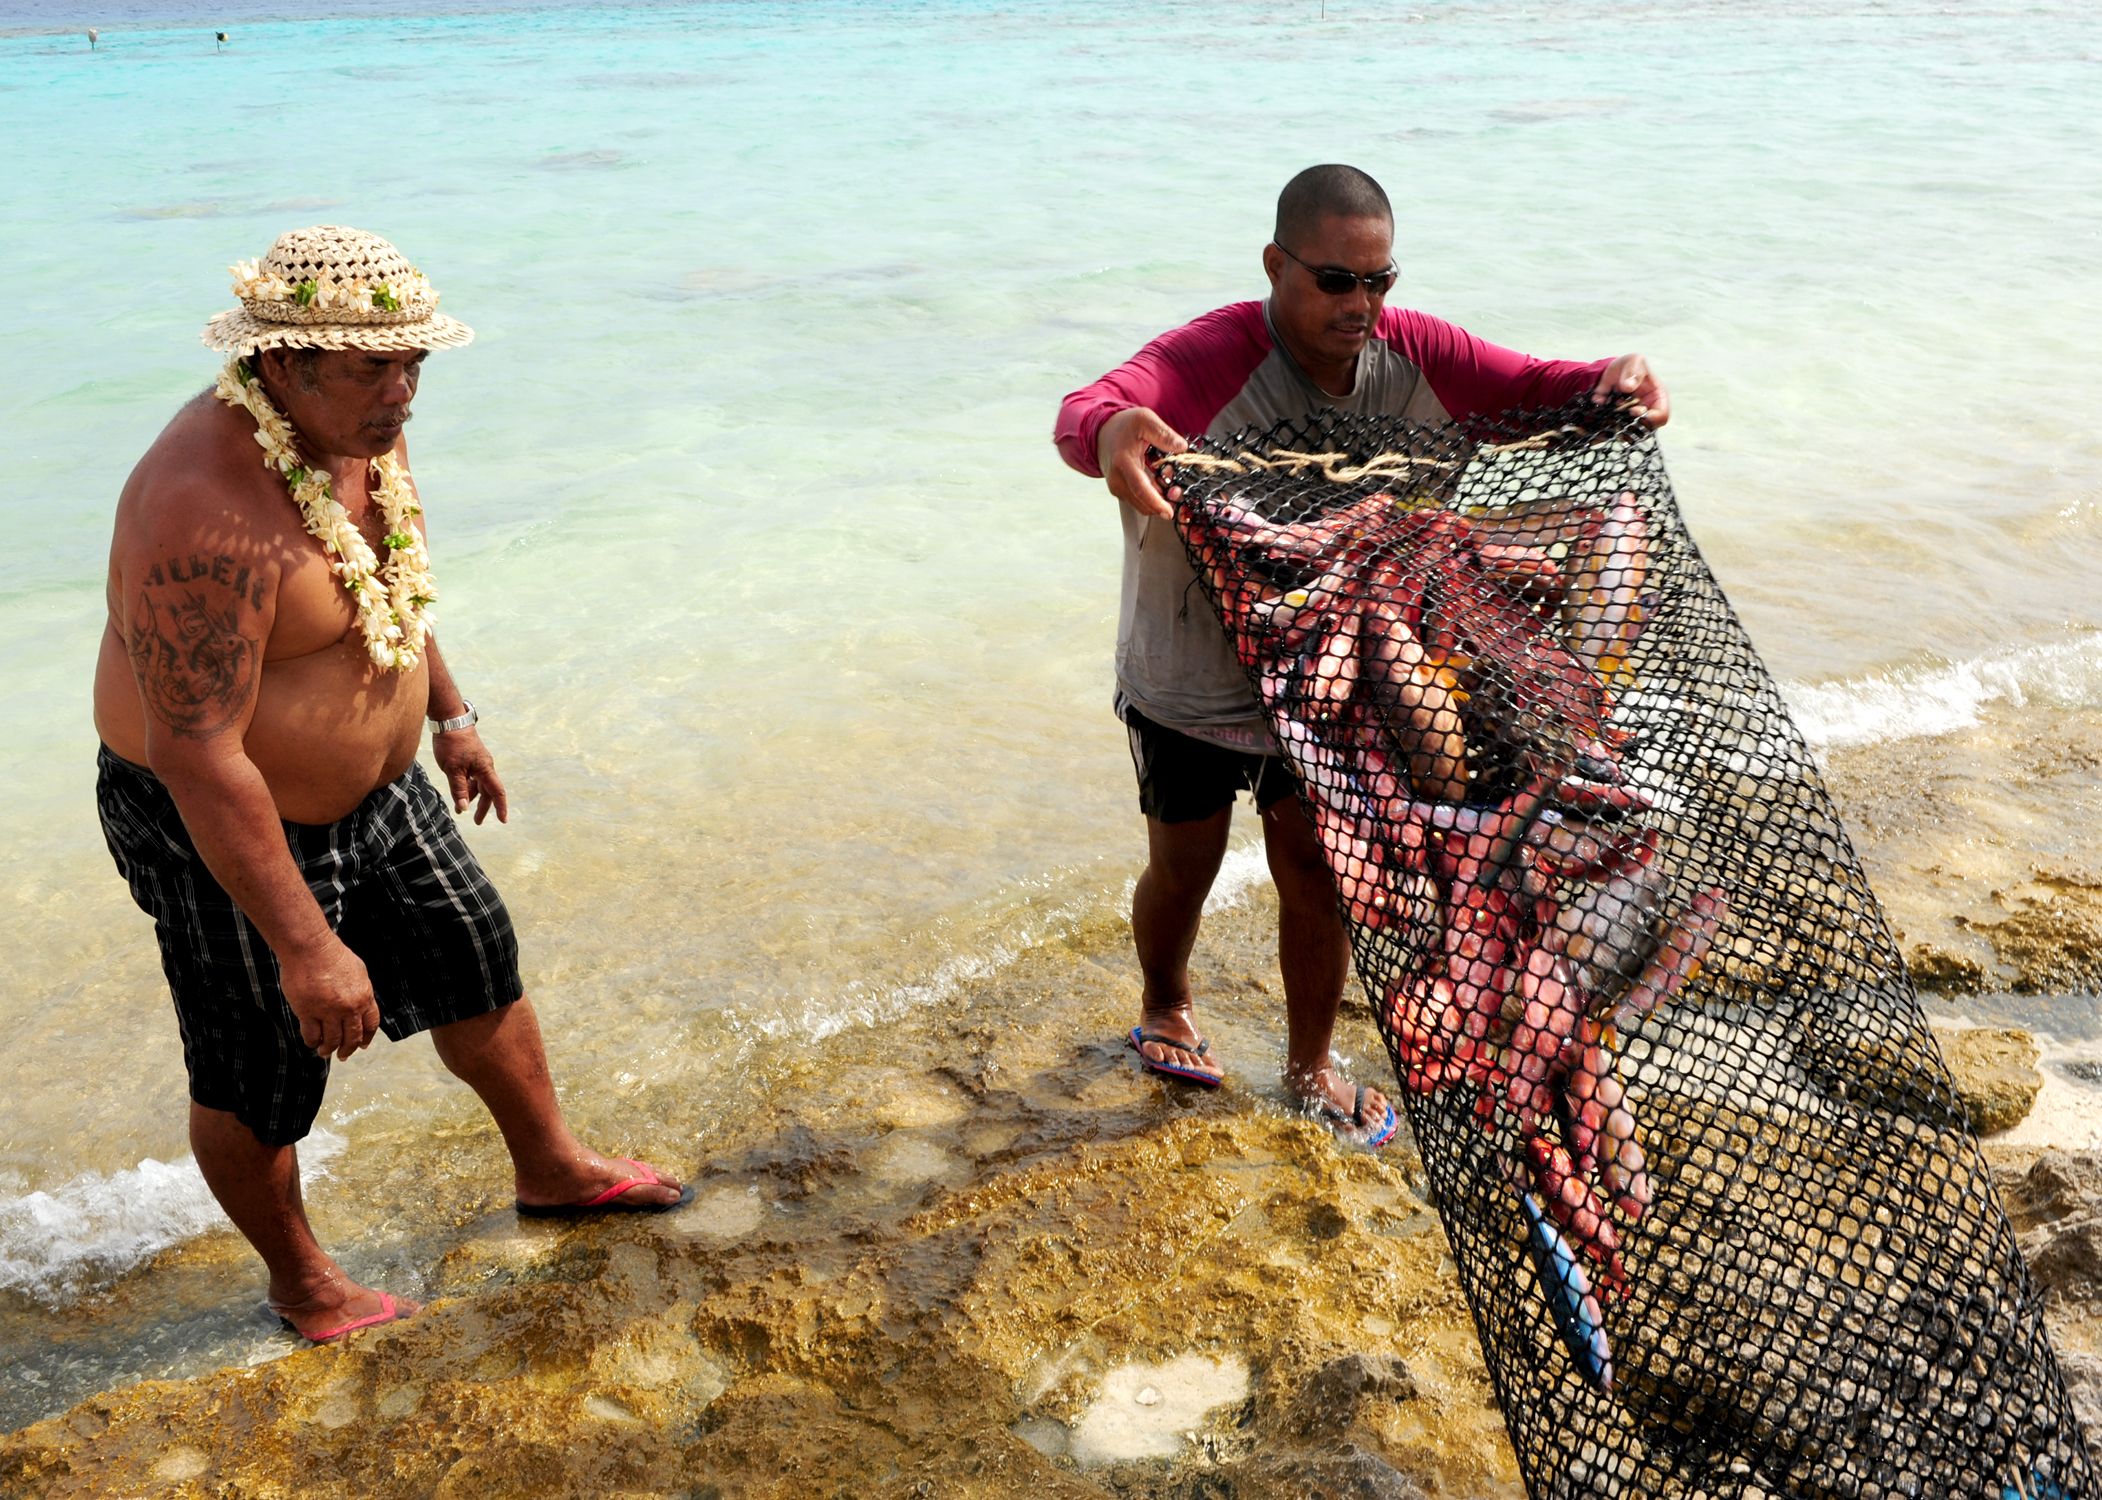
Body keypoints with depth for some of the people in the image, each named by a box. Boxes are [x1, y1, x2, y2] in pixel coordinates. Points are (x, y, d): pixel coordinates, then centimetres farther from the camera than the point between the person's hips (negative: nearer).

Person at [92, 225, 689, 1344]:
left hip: (374, 792, 9)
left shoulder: (361, 430, -4)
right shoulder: (214, 508, -33)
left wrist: (450, 714, 23)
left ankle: (551, 1168, 42)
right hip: (224, 831, -8)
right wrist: (306, 946, -31)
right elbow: (197, 755, -33)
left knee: (477, 963, 19)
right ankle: (299, 1281, 36)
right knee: (257, 1082, 11)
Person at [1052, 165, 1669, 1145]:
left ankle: (1311, 1066, 32)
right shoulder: (1206, 360, -31)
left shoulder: (1409, 354, -13)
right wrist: (1110, 429, -73)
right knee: (1184, 867, 14)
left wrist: (1611, 383, -33)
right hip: (1186, 682, -3)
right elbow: (1085, 412, -48)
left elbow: (1531, 387, -10)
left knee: (1314, 866, 9)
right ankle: (1165, 1008, 47)